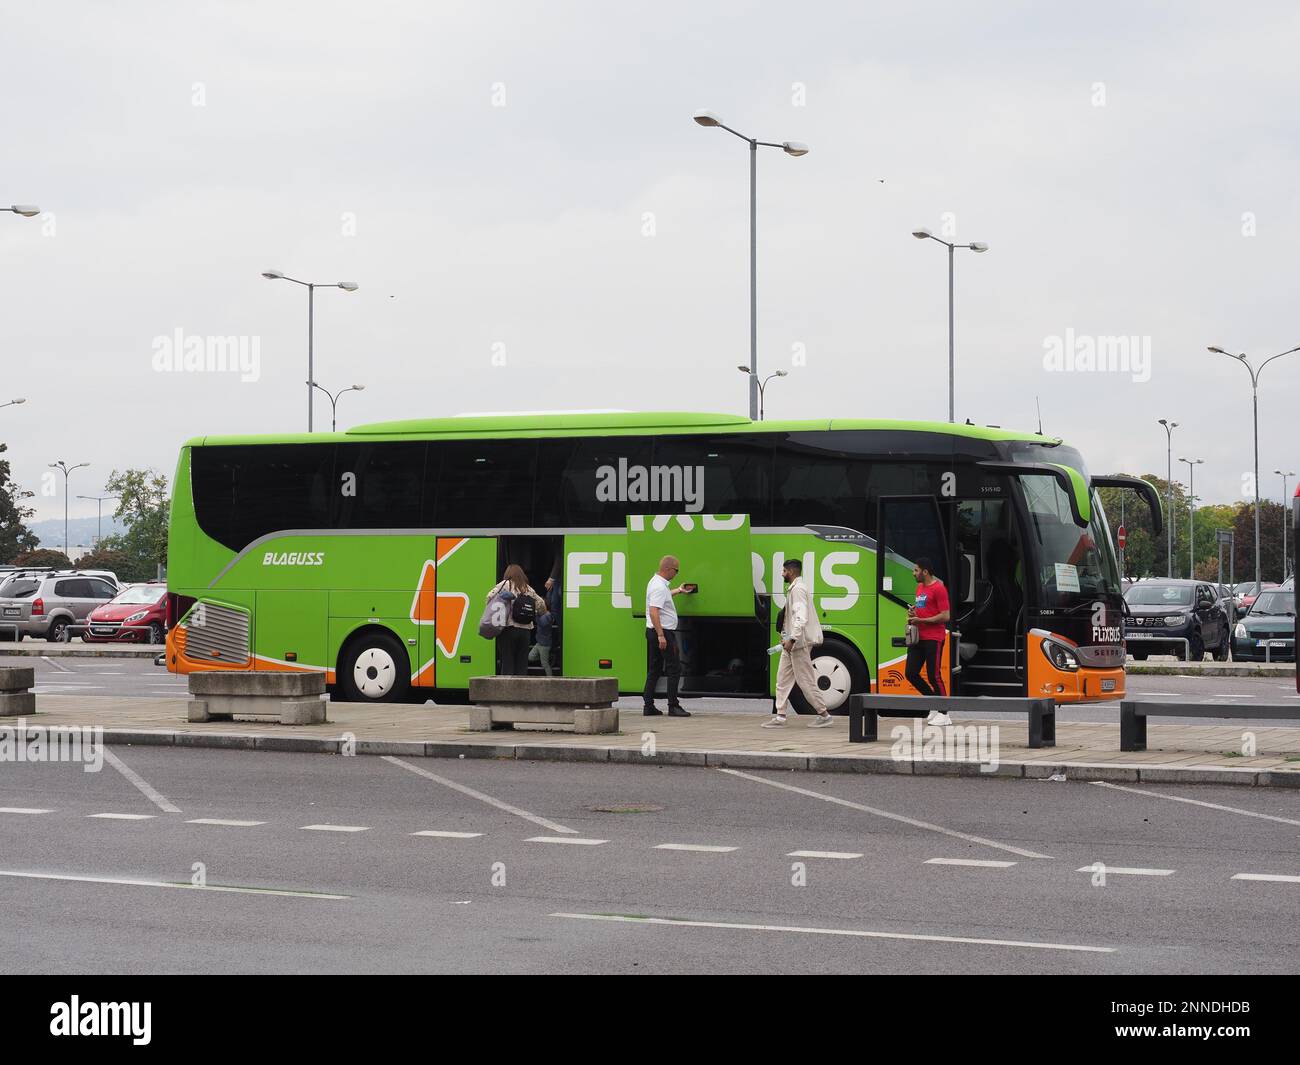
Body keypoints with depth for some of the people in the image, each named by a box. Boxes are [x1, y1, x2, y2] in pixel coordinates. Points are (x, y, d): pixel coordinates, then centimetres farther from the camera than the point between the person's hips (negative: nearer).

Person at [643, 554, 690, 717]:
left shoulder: (657, 582, 15)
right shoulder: (659, 586, -19)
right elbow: (653, 612, -27)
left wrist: (678, 590, 55)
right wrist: (661, 635, -29)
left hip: (653, 632, 11)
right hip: (662, 632, -11)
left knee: (654, 670, 11)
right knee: (674, 669, -7)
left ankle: (649, 706, 11)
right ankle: (673, 706, -8)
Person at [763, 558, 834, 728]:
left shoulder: (798, 589, -15)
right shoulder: (793, 588, 18)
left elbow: (802, 618, -24)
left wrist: (792, 639, -28)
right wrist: (786, 636, 22)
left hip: (799, 643, -11)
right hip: (791, 643, 11)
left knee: (805, 681, -5)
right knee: (783, 679, 8)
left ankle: (824, 715, 2)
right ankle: (780, 717, 8)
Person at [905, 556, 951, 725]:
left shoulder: (938, 589, -12)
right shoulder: (919, 587, 16)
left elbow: (946, 616, -17)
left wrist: (921, 620, -17)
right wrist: (913, 612, 8)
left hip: (933, 639, -9)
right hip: (918, 637, 9)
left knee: (934, 676, -7)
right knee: (911, 673, 5)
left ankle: (944, 715, 0)